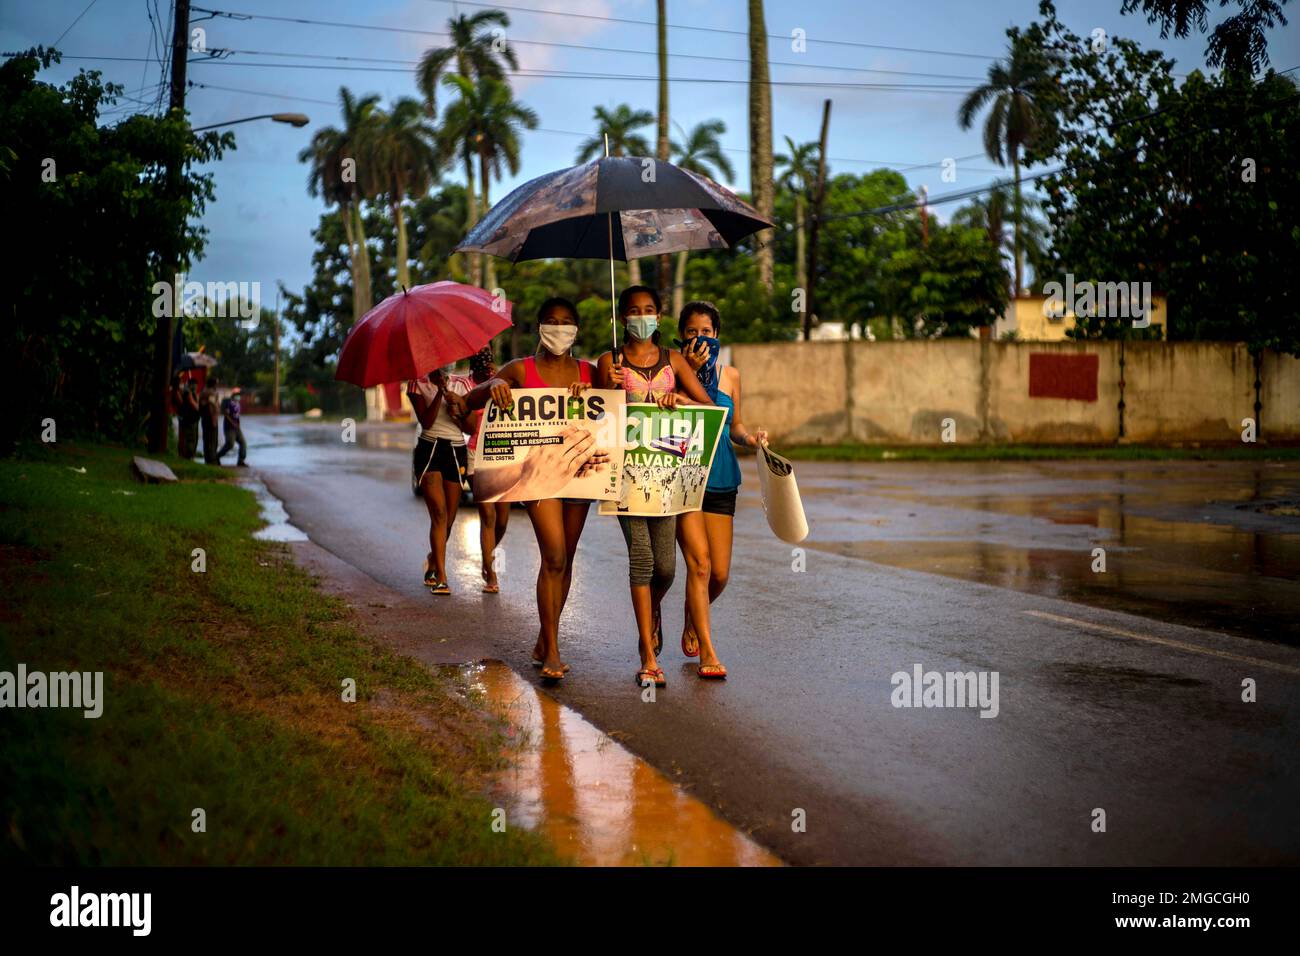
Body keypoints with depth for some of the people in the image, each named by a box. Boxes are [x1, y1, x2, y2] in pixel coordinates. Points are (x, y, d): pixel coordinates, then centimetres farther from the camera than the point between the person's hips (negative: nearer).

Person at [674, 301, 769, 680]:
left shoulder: (730, 375, 11)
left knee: (720, 573, 4)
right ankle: (706, 652, -10)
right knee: (699, 563, -14)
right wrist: (688, 372, -19)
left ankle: (691, 624, 34)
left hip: (720, 478, 4)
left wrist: (749, 436, -3)